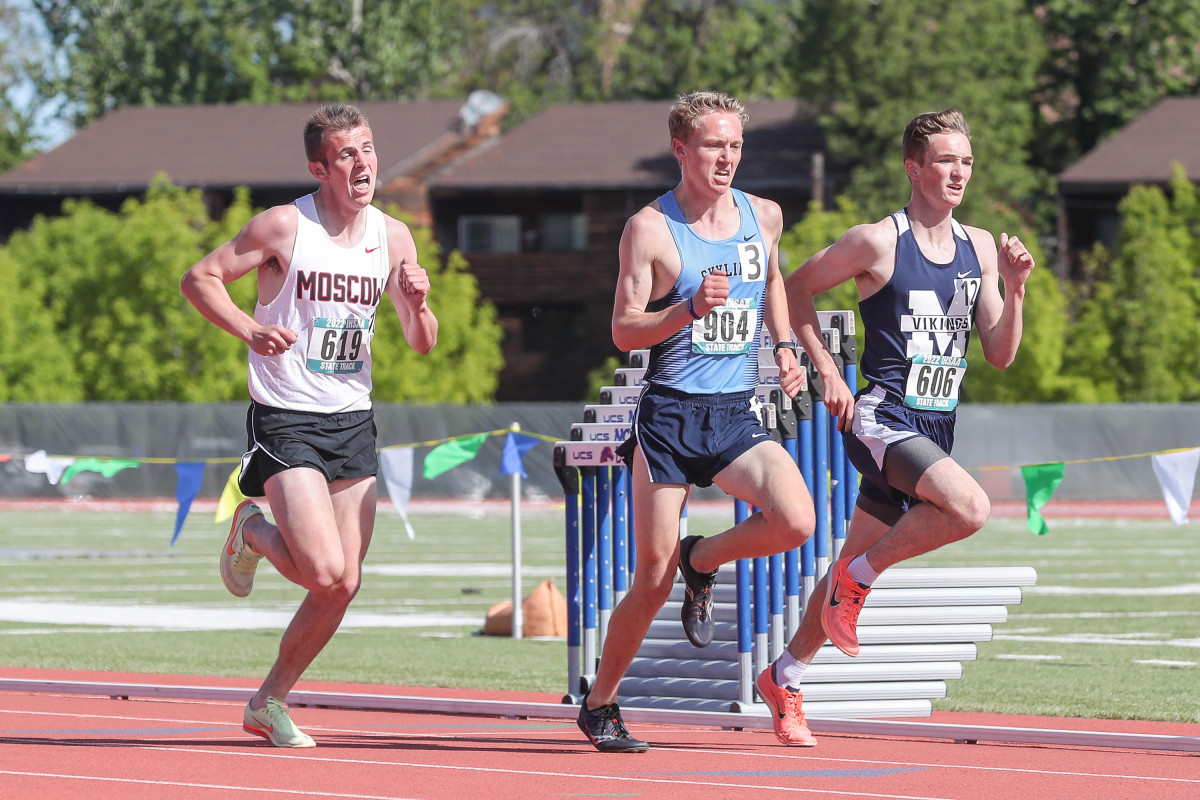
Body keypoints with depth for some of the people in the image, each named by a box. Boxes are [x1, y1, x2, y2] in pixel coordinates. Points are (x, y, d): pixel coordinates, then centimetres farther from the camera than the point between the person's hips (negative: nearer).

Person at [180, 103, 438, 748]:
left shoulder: (393, 236, 6)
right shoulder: (284, 227, -9)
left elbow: (421, 344, 11)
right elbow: (198, 278, -3)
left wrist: (418, 305, -11)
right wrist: (251, 332, -18)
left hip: (353, 424, 5)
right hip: (286, 421, -5)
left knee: (344, 585, 2)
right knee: (324, 570, -18)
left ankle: (271, 701, 20)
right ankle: (252, 533, 15)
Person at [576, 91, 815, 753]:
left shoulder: (764, 215, 7)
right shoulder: (650, 228, -7)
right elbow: (623, 331, -8)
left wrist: (784, 347, 14)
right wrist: (692, 308, -24)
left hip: (739, 414, 4)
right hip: (670, 414, -4)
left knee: (796, 522, -21)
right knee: (653, 579, -4)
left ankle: (702, 561, 10)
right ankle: (599, 705, 15)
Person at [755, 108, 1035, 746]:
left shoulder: (980, 248, 8)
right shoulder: (878, 242, -10)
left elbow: (1000, 355, 9)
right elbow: (795, 290, 2)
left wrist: (1014, 289, -6)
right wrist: (826, 370, -5)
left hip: (936, 426, 7)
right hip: (882, 419, -7)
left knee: (858, 562, 13)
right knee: (970, 507, -29)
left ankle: (784, 678, 30)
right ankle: (858, 577, -8)